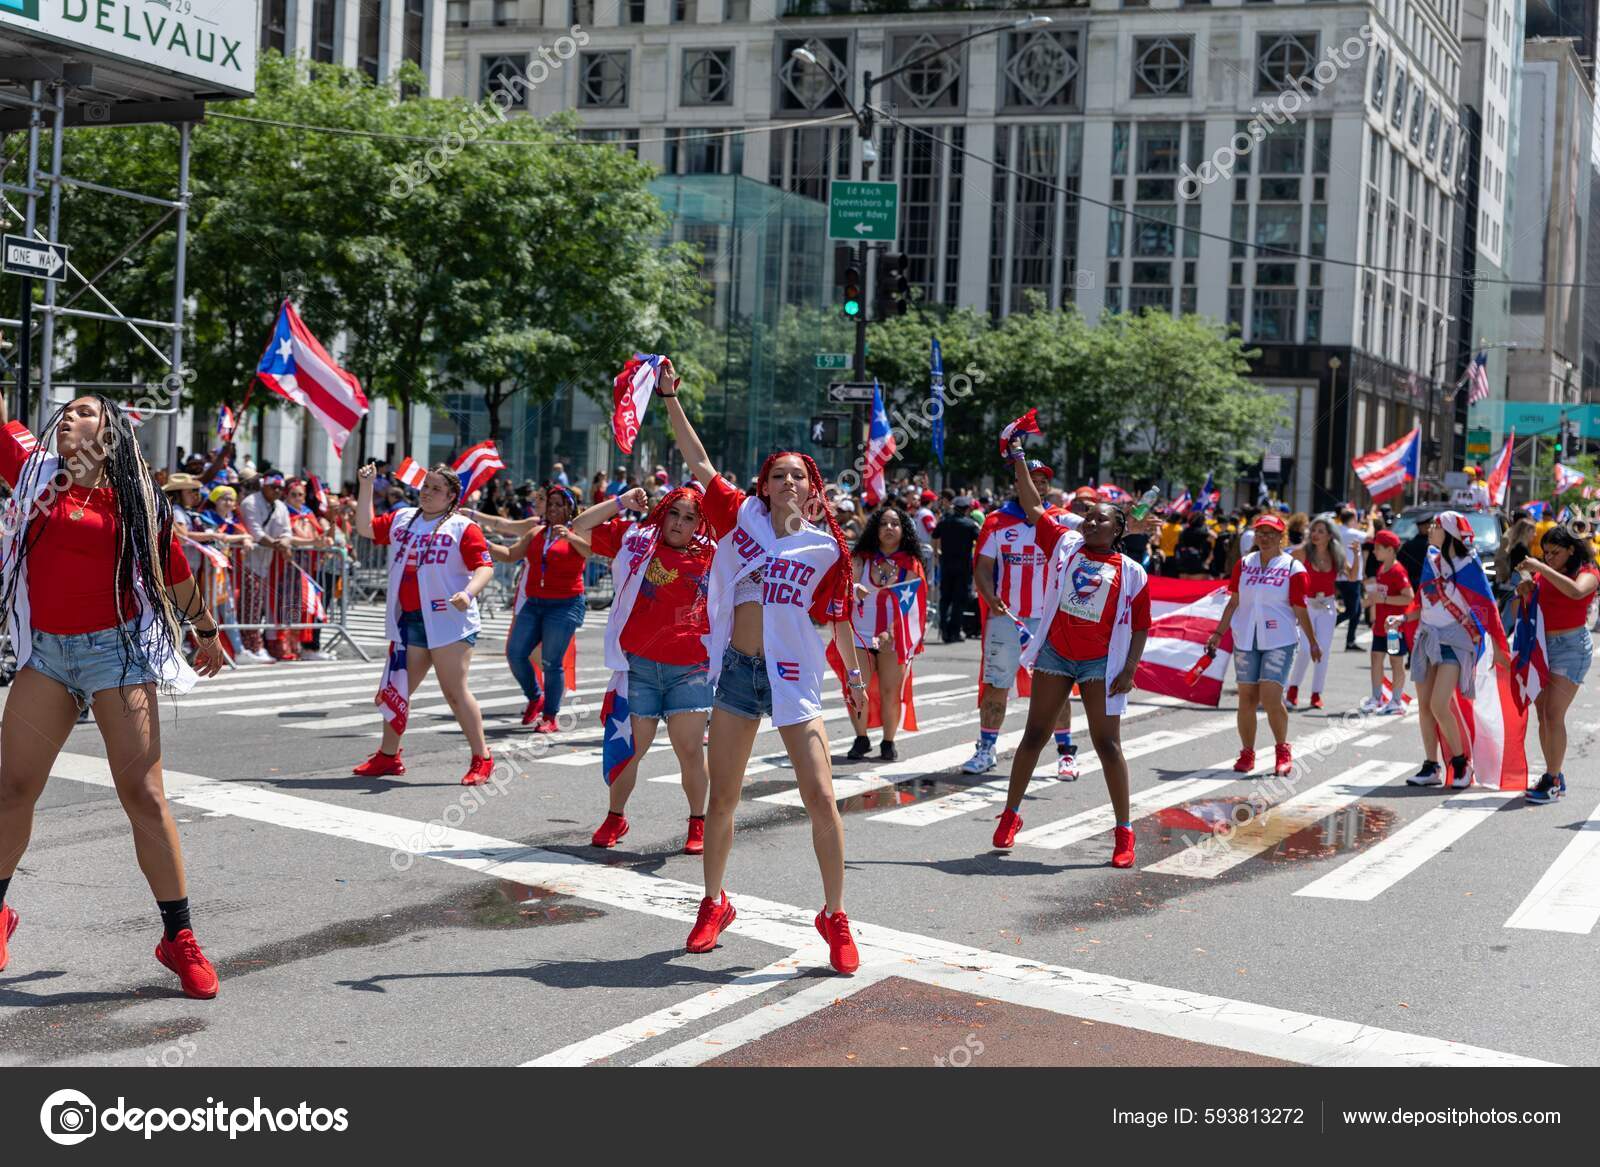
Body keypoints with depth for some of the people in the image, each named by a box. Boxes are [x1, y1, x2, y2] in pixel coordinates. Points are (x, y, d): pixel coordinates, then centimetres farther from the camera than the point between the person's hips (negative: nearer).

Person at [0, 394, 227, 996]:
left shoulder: (134, 498, 2)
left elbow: (173, 571, 12)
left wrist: (206, 629, 22)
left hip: (116, 648, -3)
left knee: (143, 795, -4)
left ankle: (179, 937, 3)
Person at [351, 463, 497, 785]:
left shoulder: (463, 527, -3)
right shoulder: (401, 519, 15)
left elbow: (484, 567, -10)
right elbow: (365, 528, 19)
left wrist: (468, 593, -28)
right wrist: (366, 486, 14)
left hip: (448, 622, -6)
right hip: (407, 622, 6)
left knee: (455, 691, -7)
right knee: (395, 690, 12)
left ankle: (482, 759, 1)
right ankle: (388, 755, 26)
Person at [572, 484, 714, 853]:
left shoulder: (710, 556, 6)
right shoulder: (634, 540, 5)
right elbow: (579, 529, 3)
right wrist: (622, 502, 0)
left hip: (690, 669, 0)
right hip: (639, 665, 0)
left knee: (690, 750, 0)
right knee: (630, 749, 6)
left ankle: (698, 823, 15)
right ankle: (615, 818, 25)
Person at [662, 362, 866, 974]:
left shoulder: (826, 545, 1)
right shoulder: (741, 518, 3)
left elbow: (838, 615, 9)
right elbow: (699, 463, -1)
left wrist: (854, 673, 13)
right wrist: (670, 398, -7)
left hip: (794, 676, -2)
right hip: (737, 669, 2)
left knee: (821, 797, -7)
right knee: (722, 796, 11)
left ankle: (834, 915, 7)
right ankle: (714, 904, 28)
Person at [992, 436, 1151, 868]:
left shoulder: (1131, 572, -3)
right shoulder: (1065, 544, 3)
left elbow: (1140, 626, 0)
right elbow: (1032, 506, 5)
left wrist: (1129, 670, -8)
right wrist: (1018, 458, 2)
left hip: (1101, 662, -2)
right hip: (1055, 654, 2)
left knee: (1107, 744, -3)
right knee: (1034, 735, 7)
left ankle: (1124, 832, 4)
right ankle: (1010, 815, 18)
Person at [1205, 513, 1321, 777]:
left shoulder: (1293, 568, -2)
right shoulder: (1243, 564, 8)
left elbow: (1300, 610, 1)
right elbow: (1234, 602, 13)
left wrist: (1312, 642, 2)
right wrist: (1218, 633, 10)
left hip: (1279, 642, -4)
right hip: (1246, 640, 4)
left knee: (1270, 697, -13)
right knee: (1247, 698, 5)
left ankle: (1282, 750, 7)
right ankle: (1247, 753, 16)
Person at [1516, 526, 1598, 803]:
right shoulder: (1544, 572, 11)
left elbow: (1576, 591, -28)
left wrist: (1542, 569, -25)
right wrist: (1525, 585, -2)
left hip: (1571, 646, -7)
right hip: (1540, 645, 7)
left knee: (1553, 716, -12)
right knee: (1543, 716, 7)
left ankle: (1553, 782, -9)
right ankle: (1554, 777, 16)